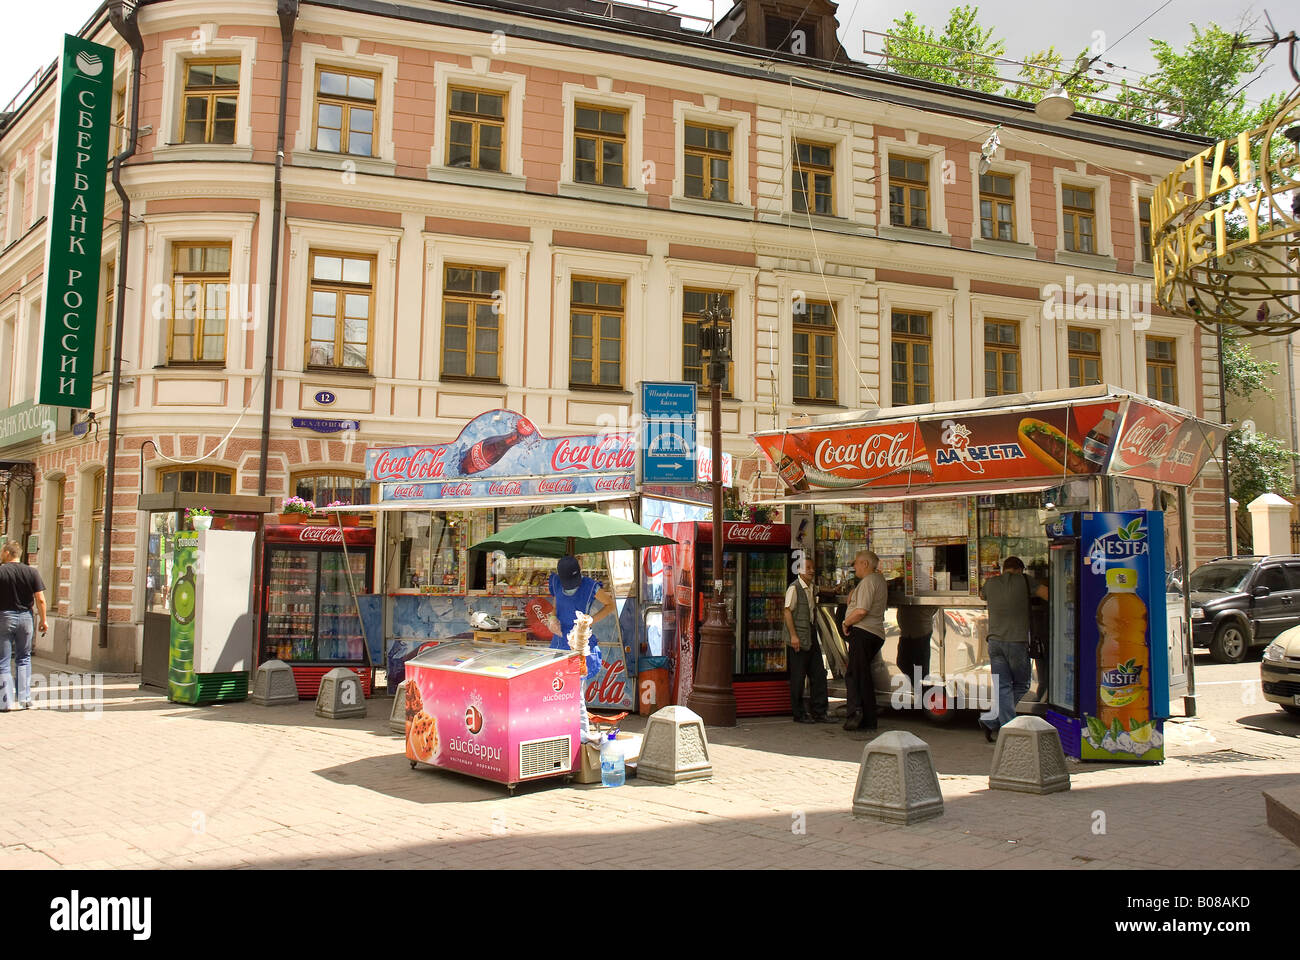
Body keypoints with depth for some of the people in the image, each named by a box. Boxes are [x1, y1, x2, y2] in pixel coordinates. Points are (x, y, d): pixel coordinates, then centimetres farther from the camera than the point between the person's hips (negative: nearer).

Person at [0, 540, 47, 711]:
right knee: (24, 659, 16)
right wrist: (43, 620, 7)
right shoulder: (32, 572, 0)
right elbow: (40, 599, -2)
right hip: (25, 617, 3)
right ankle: (25, 698, 12)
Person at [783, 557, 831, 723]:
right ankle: (799, 714, 8)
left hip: (812, 638, 8)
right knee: (798, 678, 0)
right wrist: (793, 636, -20)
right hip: (798, 640, -8)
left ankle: (819, 712, 14)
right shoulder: (794, 588, -10)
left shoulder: (811, 588, 15)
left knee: (819, 674, 7)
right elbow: (788, 611, -15)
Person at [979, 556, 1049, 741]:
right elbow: (1048, 594, -7)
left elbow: (981, 594, 34)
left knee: (1003, 687, 7)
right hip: (1017, 642, -4)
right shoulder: (1024, 580, 0)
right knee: (1021, 686, 11)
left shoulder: (990, 583, 12)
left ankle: (1007, 728, -2)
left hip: (994, 641, 4)